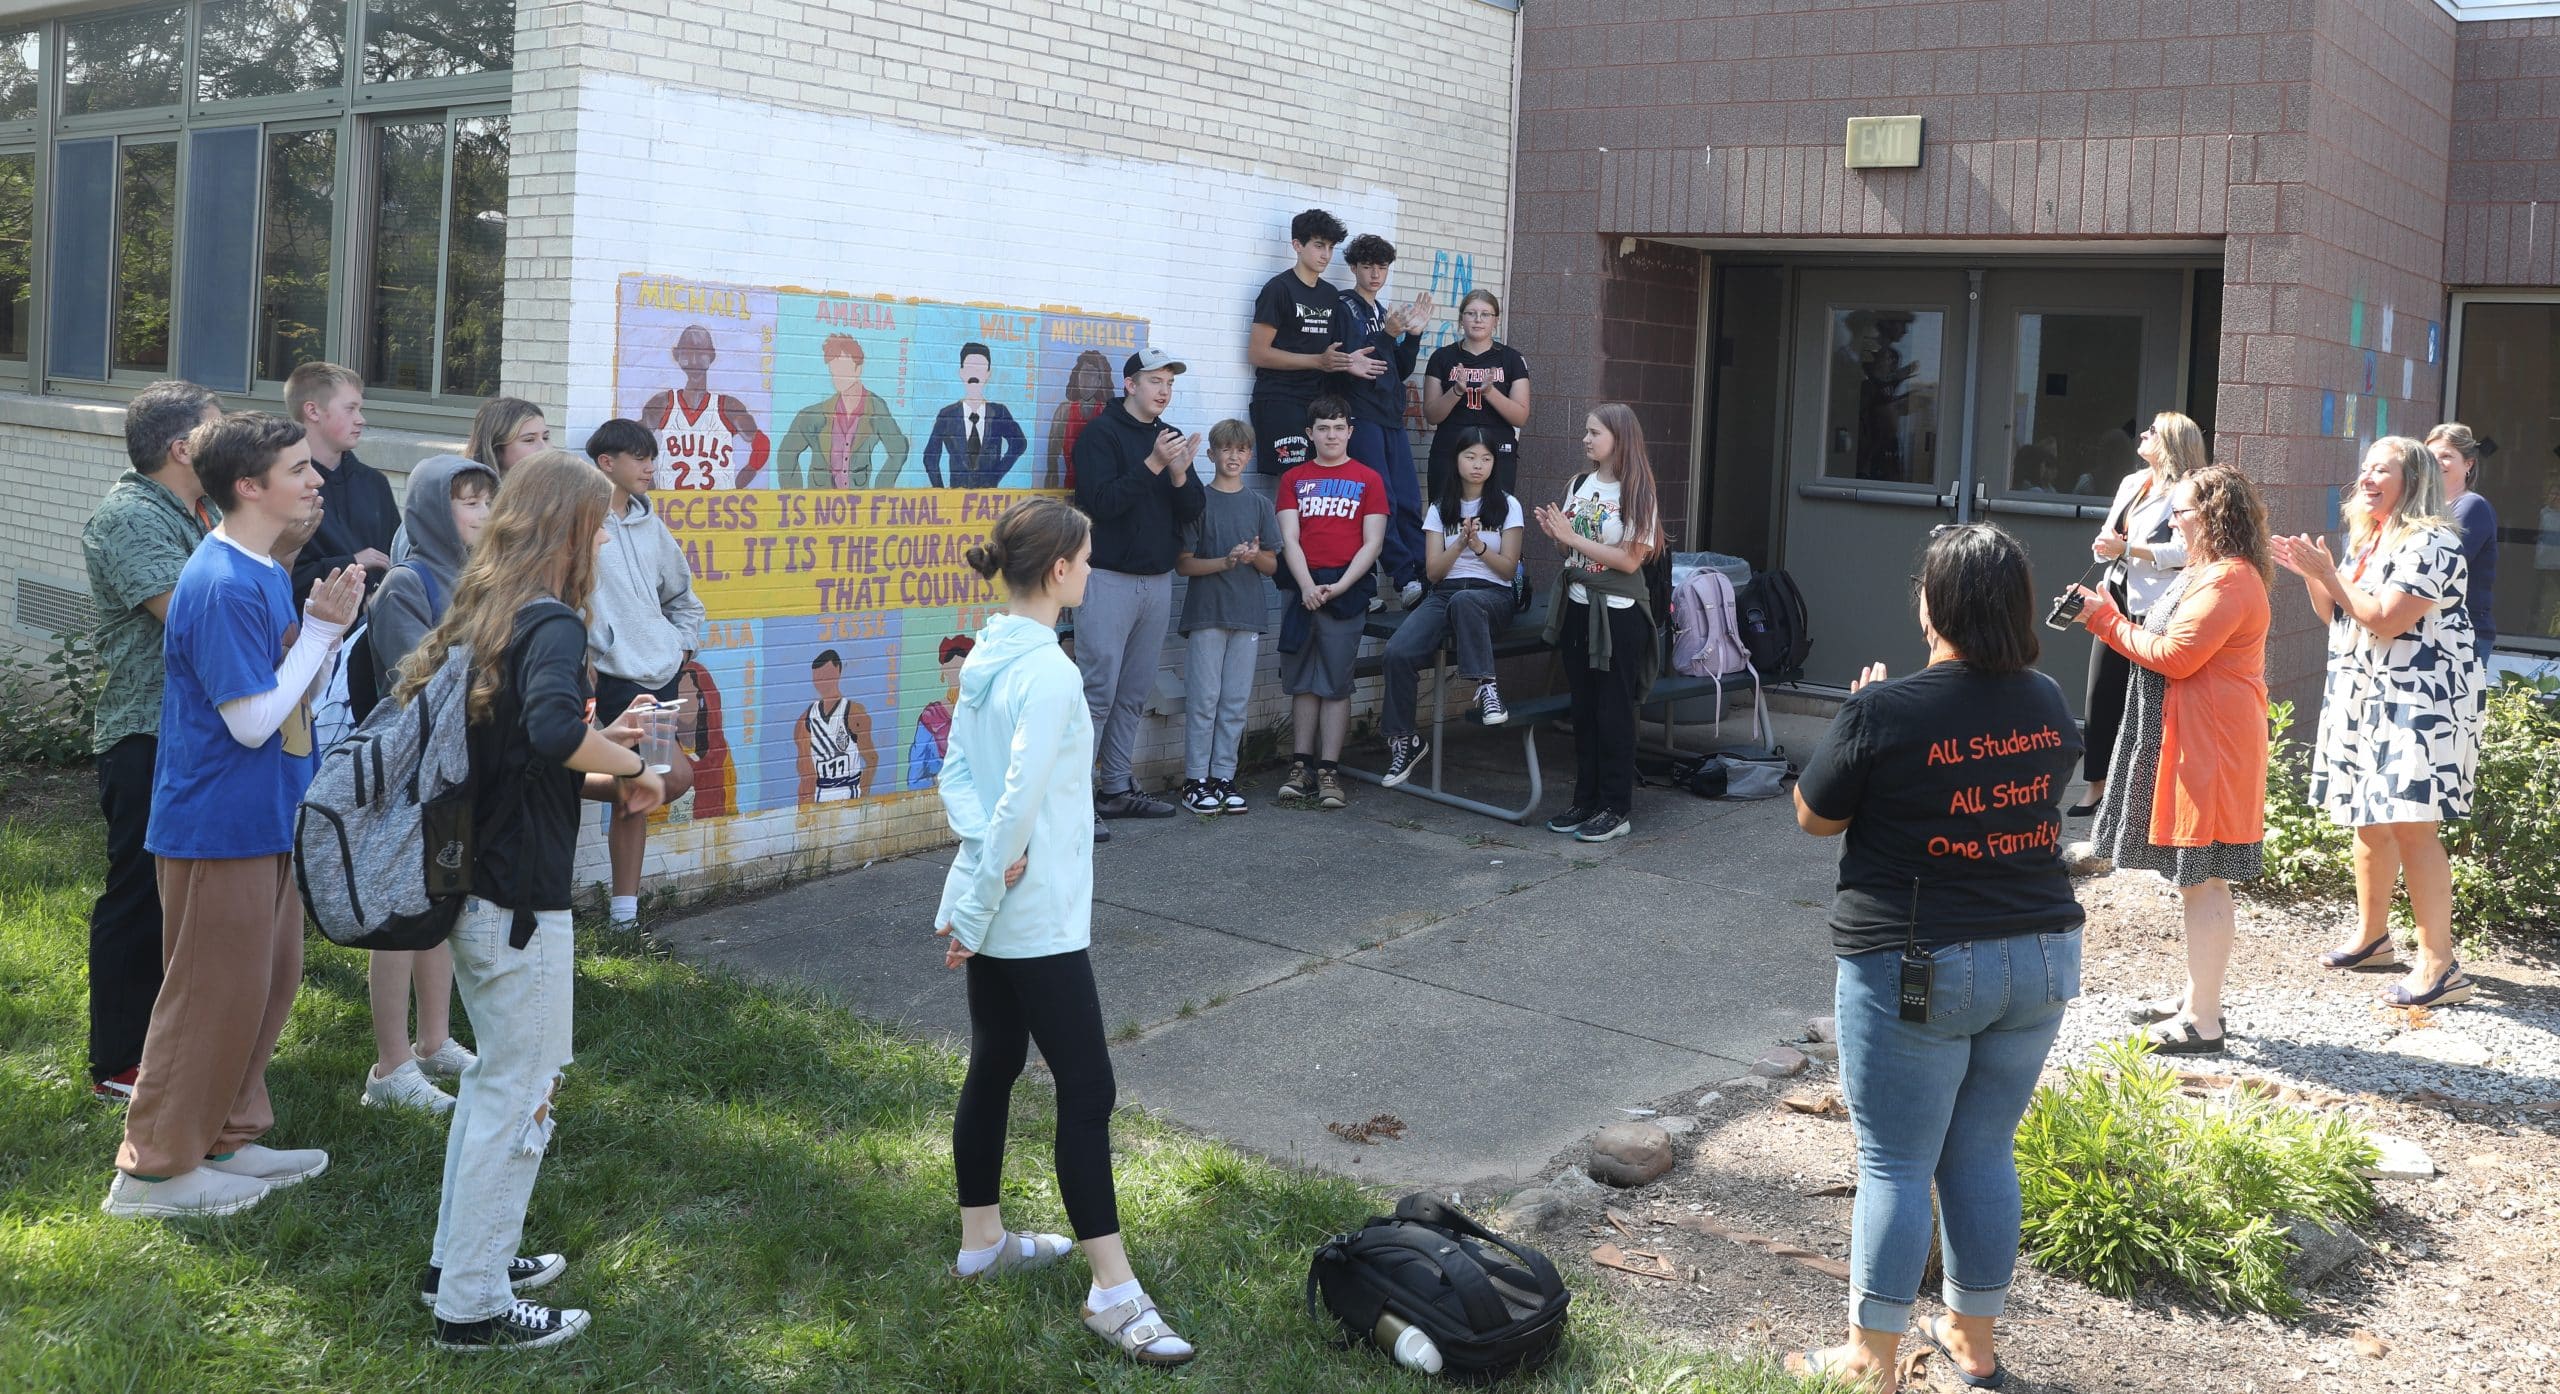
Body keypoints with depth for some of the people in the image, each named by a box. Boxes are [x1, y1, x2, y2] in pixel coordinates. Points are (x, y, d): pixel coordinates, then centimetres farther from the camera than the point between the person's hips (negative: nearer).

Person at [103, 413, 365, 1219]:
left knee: (268, 983, 17)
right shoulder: (222, 586, -22)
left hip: (270, 818, 10)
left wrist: (328, 623, -3)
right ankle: (153, 1167, 12)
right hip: (220, 825, -10)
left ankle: (226, 1138, 30)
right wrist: (323, 628, -16)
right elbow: (252, 720, -23)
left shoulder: (269, 575, 8)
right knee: (212, 994, 0)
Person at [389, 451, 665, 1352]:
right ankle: (473, 1306, 11)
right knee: (521, 1095, 3)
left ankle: (461, 1256, 35)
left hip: (472, 888, 9)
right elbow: (554, 729, -37)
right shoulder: (551, 623, -18)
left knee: (495, 1075, 24)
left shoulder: (479, 616, 10)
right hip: (522, 902, -9)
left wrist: (593, 774, 8)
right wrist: (627, 765, -19)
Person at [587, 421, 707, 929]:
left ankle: (624, 908, 17)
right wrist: (586, 667, -15)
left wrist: (682, 645, 16)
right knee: (676, 776, -20)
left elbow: (683, 595, 28)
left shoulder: (650, 526, 15)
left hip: (661, 676, 7)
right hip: (616, 677, -7)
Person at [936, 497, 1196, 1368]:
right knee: (1086, 1089, -5)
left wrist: (986, 848, -9)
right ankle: (1113, 1291, -1)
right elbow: (1020, 800, -23)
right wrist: (973, 916, -15)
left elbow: (956, 771, 6)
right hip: (1037, 918, -9)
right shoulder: (1049, 672, -22)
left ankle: (982, 1243, 32)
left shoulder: (985, 655, 6)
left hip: (992, 907, 9)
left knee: (994, 1067, 19)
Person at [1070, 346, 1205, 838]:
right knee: (1098, 691, -9)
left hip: (1157, 580, 7)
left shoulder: (1169, 438, 14)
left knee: (1135, 693, 11)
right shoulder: (1102, 434, -6)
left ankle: (1116, 788, 19)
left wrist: (1180, 473, -12)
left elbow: (1194, 509, 8)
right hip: (1109, 579, -7)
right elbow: (1102, 501, -18)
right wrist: (1153, 465, -24)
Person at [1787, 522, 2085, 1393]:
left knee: (1895, 1165, 4)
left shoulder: (1884, 712, -17)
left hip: (1918, 971, -5)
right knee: (1985, 1155, 17)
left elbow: (1815, 818, -4)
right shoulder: (2048, 705, 1)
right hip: (2041, 960, 6)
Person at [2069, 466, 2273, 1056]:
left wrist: (2107, 621, -10)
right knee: (2195, 876, 17)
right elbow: (2168, 647, 15)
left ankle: (2202, 1023, -4)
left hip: (2209, 749, -11)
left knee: (2201, 880, -8)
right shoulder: (2206, 573, 19)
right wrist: (2108, 618, 5)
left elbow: (2174, 656, -20)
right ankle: (2197, 995, 28)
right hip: (2188, 741, 11)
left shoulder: (2228, 580, -17)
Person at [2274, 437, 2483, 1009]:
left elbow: (2386, 620, -21)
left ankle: (2439, 966, -10)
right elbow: (2337, 616, 19)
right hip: (2365, 699, 9)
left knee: (2411, 827, -13)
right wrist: (2309, 574, 3)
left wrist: (2328, 573, -16)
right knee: (2369, 822, 15)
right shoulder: (2370, 541, 15)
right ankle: (2372, 937, 29)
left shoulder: (2431, 542, -14)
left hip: (2422, 700, -9)